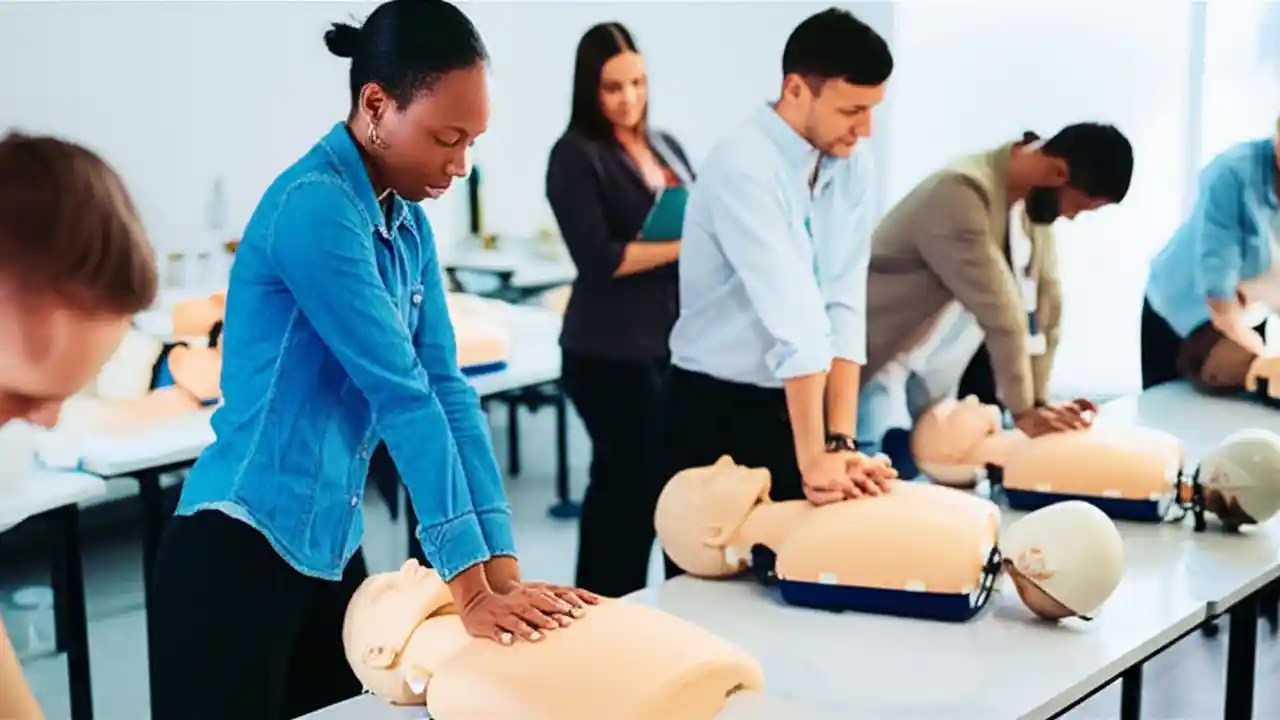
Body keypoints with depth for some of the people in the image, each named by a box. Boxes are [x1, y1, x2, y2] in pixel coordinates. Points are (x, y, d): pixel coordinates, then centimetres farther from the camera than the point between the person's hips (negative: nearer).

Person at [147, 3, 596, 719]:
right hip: (240, 550, -8)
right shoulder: (314, 207, -20)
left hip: (330, 548, 8)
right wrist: (473, 589, -24)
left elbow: (447, 387, 0)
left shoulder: (409, 223, 6)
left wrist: (503, 571, -7)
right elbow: (402, 395, -23)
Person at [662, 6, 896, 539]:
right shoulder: (742, 167, -21)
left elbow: (845, 305, -9)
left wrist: (841, 442, -16)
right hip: (719, 410, -6)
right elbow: (792, 317, -29)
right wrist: (812, 458, -32)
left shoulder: (851, 162, -2)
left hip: (806, 399, 6)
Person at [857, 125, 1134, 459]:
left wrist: (1038, 399, -5)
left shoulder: (1037, 197, -1)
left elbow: (1043, 299, -1)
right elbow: (997, 309, -27)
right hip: (877, 358, -8)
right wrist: (1023, 410, -24)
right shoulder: (959, 192, -28)